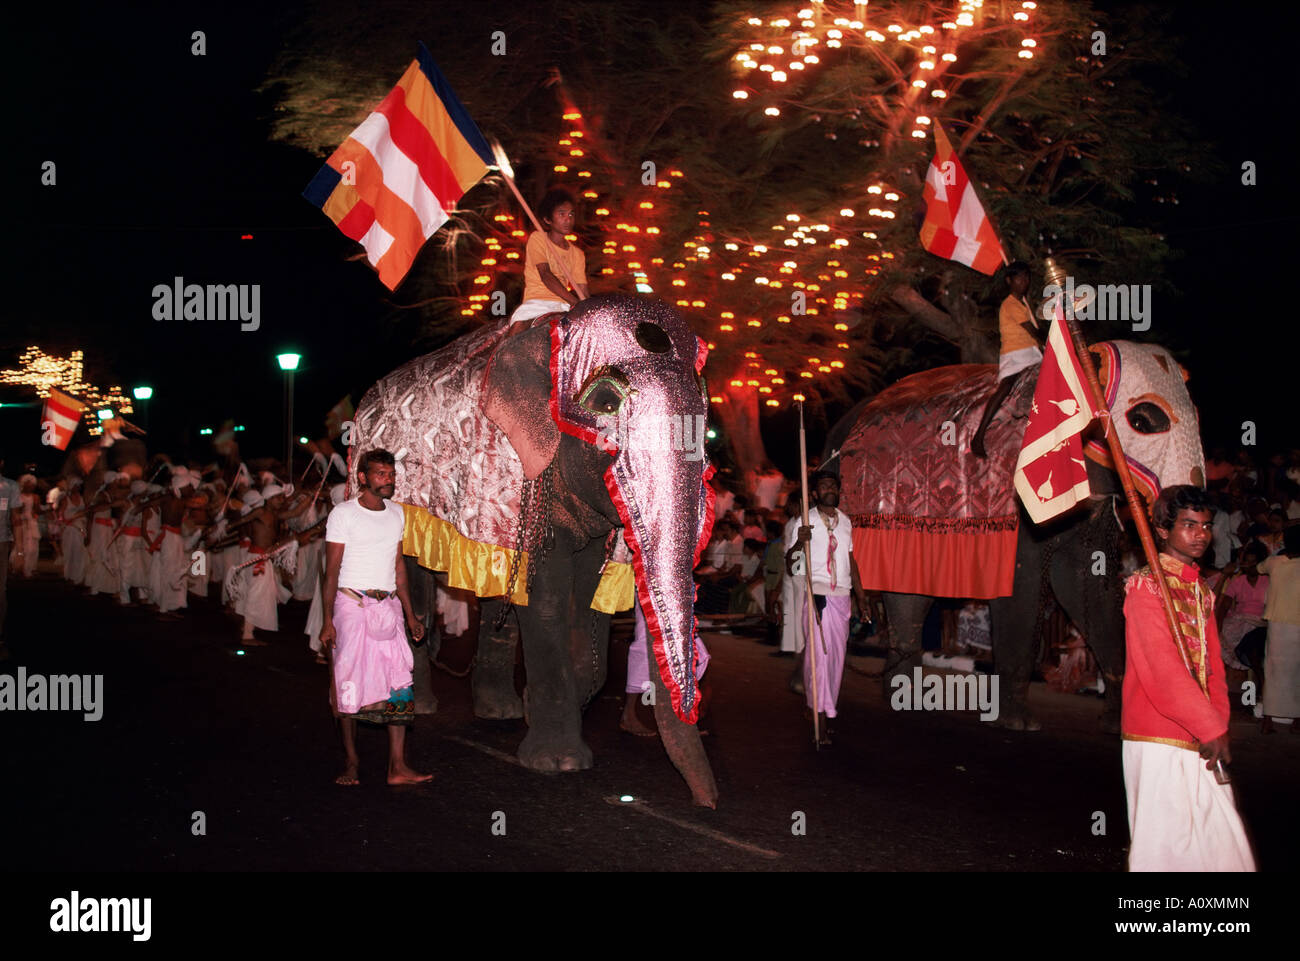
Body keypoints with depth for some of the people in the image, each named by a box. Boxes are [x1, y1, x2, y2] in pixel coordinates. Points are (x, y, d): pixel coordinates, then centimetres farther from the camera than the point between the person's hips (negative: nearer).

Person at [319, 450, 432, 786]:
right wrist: (327, 620, -11)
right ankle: (351, 762, 10)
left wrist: (410, 614, 17)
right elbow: (332, 570, -5)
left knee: (399, 683, -3)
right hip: (352, 603, -5)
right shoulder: (344, 514, -3)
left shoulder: (396, 513, 13)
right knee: (350, 682, -1)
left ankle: (398, 766, -2)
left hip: (388, 605, 5)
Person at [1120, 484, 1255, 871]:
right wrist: (1211, 729, -16)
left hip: (1201, 740, 8)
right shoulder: (1146, 585, -9)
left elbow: (1213, 664, 13)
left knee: (1224, 843, 9)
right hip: (1160, 741, -8)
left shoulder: (1202, 590, 16)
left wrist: (1218, 724, -1)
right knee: (1165, 845, -3)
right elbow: (1163, 669, -17)